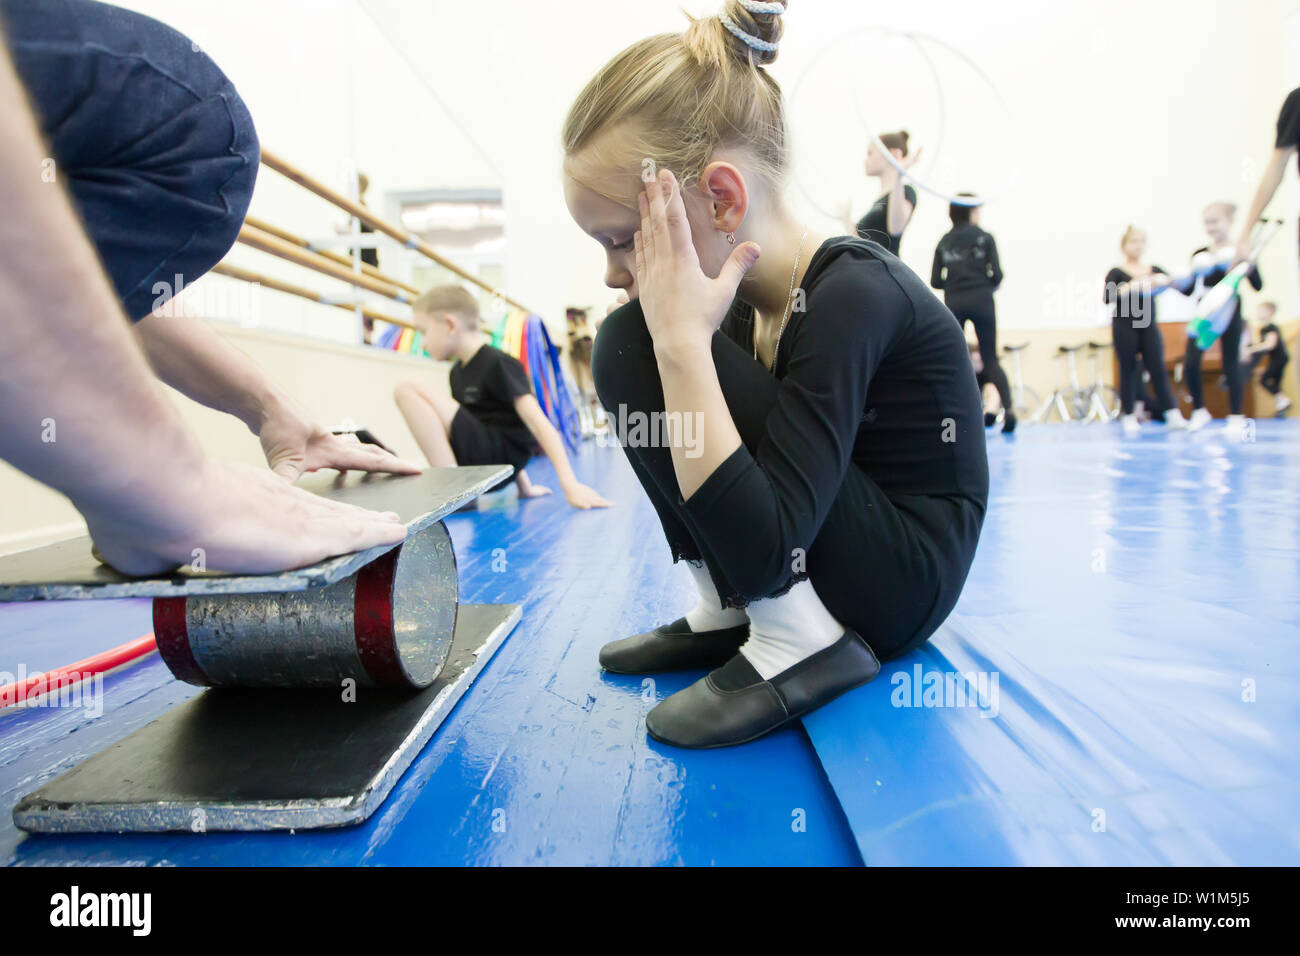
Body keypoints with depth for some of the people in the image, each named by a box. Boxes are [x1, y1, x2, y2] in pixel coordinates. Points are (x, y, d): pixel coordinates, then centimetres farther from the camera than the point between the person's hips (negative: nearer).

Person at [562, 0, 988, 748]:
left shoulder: (854, 294, -24)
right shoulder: (751, 297, -1)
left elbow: (757, 554, -33)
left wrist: (681, 338, -31)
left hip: (903, 580, -8)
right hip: (811, 558, 8)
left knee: (633, 347, -18)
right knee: (644, 346, 8)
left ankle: (798, 637, -15)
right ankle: (728, 614, 5)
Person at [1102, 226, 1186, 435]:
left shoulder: (1154, 271, 10)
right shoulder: (1117, 273, -1)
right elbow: (1107, 298, -17)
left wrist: (1165, 280, -17)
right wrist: (1130, 287, -29)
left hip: (1149, 326, 3)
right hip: (1124, 326, -3)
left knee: (1158, 369, -2)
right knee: (1128, 371, 0)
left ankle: (1172, 414, -4)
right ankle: (1128, 416, 7)